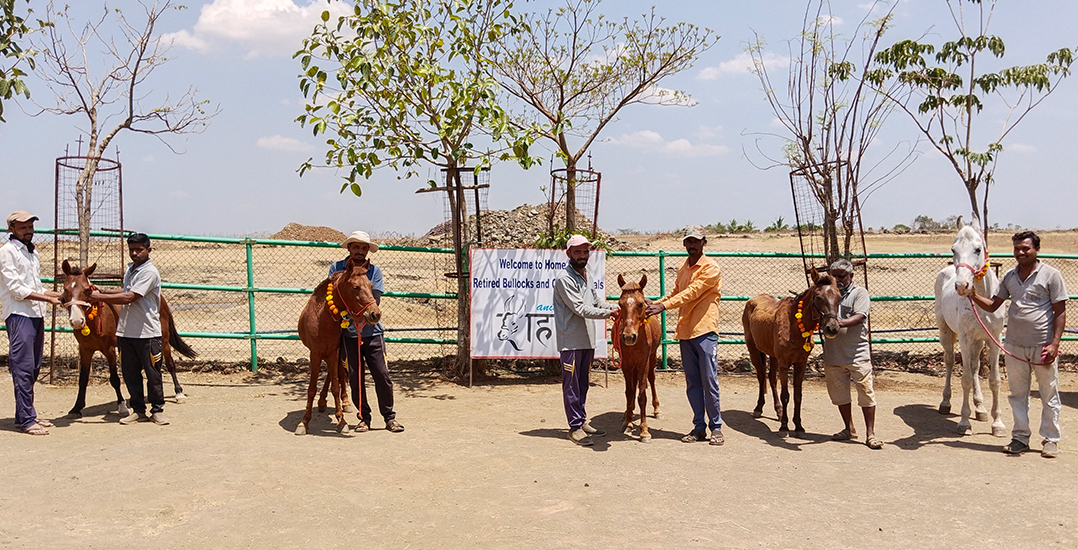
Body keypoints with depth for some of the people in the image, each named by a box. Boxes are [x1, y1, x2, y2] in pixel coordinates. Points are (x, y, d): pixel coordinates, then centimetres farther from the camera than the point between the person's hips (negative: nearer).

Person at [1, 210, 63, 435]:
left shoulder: (32, 252, 18)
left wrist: (62, 295, 9)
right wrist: (48, 298, -16)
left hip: (36, 315, 9)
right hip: (19, 315, -8)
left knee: (33, 369, 11)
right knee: (23, 368, -7)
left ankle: (25, 415, 19)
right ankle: (26, 419, -5)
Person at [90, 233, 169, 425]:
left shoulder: (149, 272, -14)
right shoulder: (130, 268, 14)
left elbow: (129, 297, -21)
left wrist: (100, 297, -16)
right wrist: (103, 291, 14)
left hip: (147, 332, -8)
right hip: (126, 331, 8)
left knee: (153, 373, 1)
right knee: (129, 373, 10)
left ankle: (157, 410, 12)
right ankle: (138, 409, 19)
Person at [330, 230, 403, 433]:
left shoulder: (374, 271, 4)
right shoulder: (336, 268, 5)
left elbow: (375, 300, -6)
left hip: (372, 332, 0)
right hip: (348, 333, 0)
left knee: (382, 374, -1)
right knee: (355, 377, 5)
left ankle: (389, 417, 10)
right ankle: (364, 417, 17)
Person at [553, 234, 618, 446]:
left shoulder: (585, 277, 16)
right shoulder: (564, 278, -13)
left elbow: (597, 301, 23)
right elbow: (580, 309, -19)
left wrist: (618, 308, 8)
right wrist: (608, 313, -23)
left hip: (588, 340, 9)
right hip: (571, 341, -9)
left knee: (582, 384, 16)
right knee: (571, 385, -2)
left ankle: (582, 421, 25)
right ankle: (575, 427, 3)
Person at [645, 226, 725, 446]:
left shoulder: (710, 268, -7)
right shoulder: (683, 268, 17)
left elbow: (691, 293, -17)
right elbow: (676, 293, 25)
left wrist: (663, 306, -24)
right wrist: (654, 303, 9)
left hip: (705, 330, -7)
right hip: (685, 332, 7)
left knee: (709, 381, -3)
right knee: (692, 382, 9)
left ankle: (716, 427, 7)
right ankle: (699, 427, 17)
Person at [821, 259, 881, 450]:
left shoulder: (859, 293, -3)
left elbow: (859, 317, -18)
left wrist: (842, 323, -34)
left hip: (857, 354, -5)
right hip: (833, 354, 5)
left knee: (865, 391, -4)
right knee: (839, 393, 12)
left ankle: (870, 434, 3)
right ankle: (849, 429, 26)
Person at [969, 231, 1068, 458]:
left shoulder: (1051, 275, -6)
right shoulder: (1009, 276, 7)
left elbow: (1060, 312, -7)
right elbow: (993, 305, 10)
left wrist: (1054, 344, -14)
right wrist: (975, 297, -9)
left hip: (1043, 346, -4)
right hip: (1015, 346, 4)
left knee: (1049, 394, 7)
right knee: (1018, 394, 11)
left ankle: (1051, 439, 20)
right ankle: (1020, 438, 21)